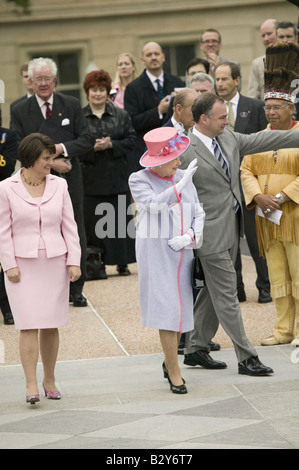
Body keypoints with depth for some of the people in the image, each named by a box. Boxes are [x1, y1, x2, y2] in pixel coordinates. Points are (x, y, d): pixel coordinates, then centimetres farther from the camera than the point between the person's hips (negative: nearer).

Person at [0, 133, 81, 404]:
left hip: (55, 264, 3)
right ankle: (31, 385, -10)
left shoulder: (59, 185, 7)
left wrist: (74, 260, 2)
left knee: (51, 325, 7)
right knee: (29, 325, -9)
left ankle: (50, 380, 19)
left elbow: (69, 226, 9)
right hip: (23, 265, -3)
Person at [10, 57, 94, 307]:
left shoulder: (72, 105, 3)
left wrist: (61, 149, -16)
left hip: (69, 179, 1)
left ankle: (76, 289, 16)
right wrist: (50, 162, -15)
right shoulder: (20, 111, 0)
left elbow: (87, 140, 1)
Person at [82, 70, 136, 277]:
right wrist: (93, 147, -17)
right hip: (92, 178, -1)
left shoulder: (121, 115, 7)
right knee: (94, 221, -1)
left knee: (120, 219, 4)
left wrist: (111, 145, -12)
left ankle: (122, 262, 10)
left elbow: (131, 139, 2)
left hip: (117, 176, 1)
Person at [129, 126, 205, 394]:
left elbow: (198, 214, 11)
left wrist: (190, 236, -7)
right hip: (155, 251, -5)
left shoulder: (184, 177, 11)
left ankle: (169, 362, 28)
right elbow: (154, 204, -21)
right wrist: (181, 185, -28)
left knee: (180, 308, 9)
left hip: (182, 252, 5)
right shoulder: (139, 180, -4)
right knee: (167, 309, -8)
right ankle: (174, 373, -4)